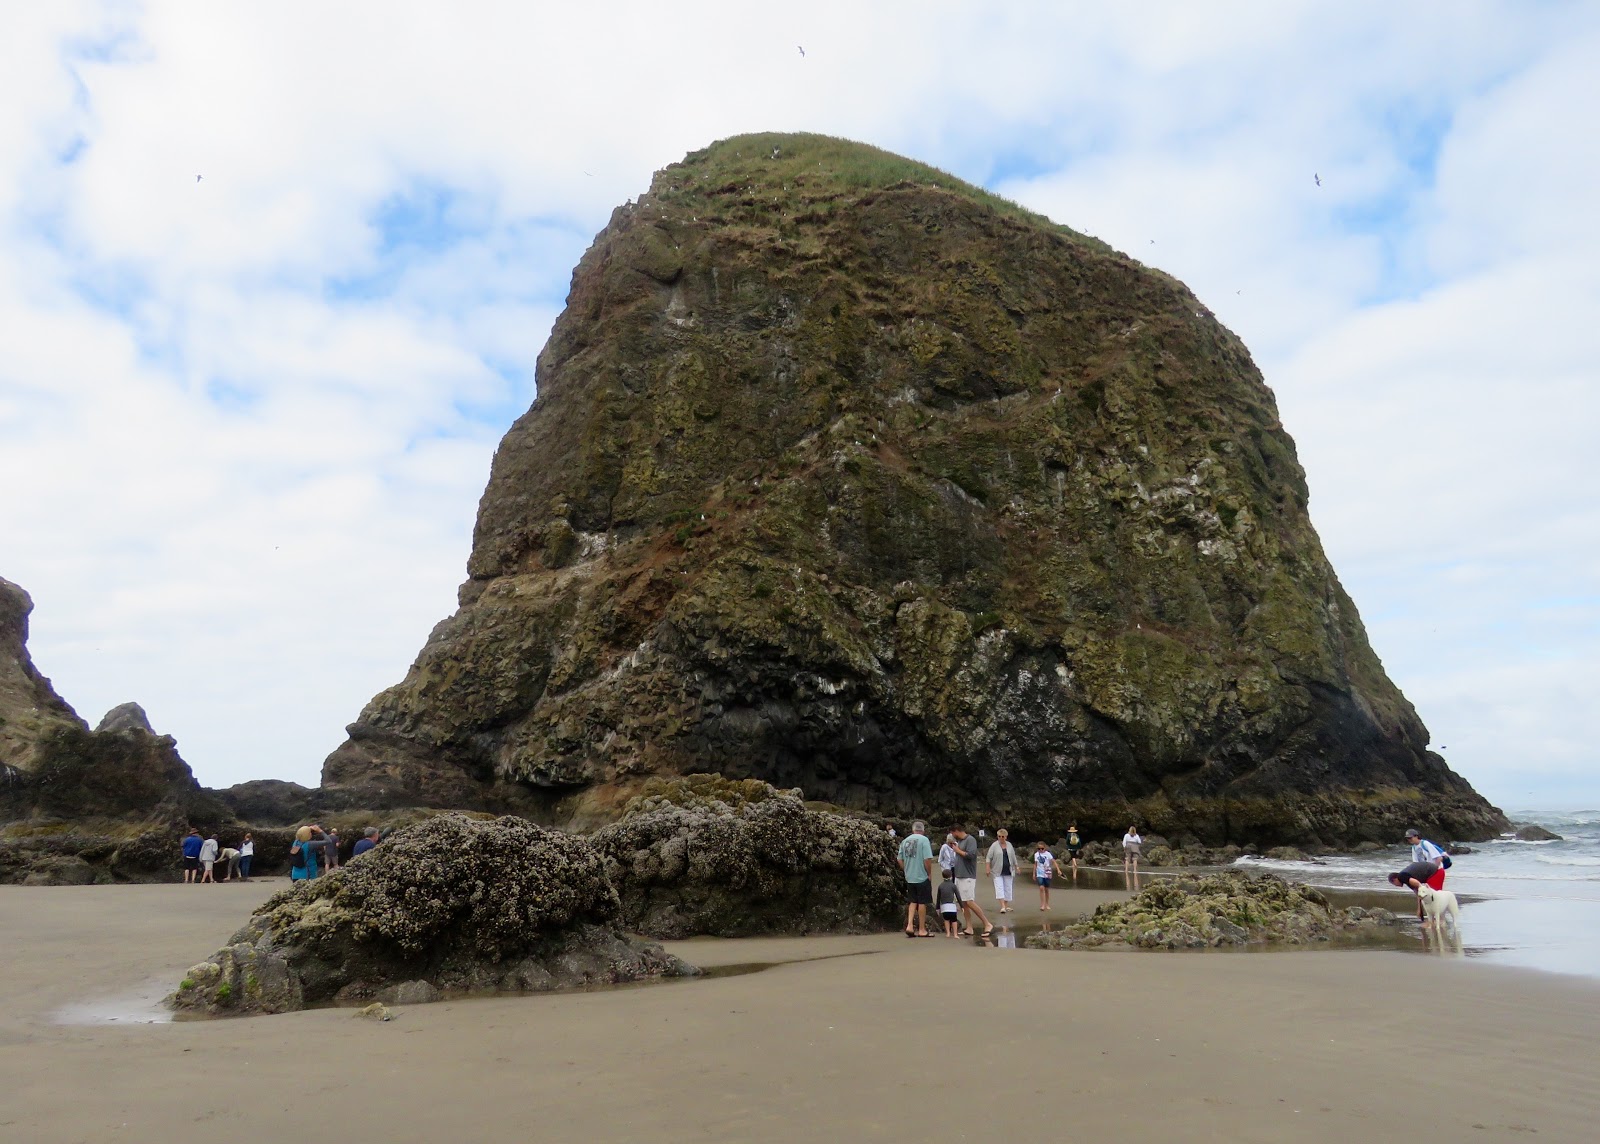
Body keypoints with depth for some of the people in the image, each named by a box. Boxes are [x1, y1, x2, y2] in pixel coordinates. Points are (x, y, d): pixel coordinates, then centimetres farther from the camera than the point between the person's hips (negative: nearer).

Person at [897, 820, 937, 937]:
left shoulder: (905, 841, 7)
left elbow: (900, 860, 10)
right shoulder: (923, 840, -9)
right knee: (922, 903, 4)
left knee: (912, 902, 15)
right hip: (922, 877, -5)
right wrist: (929, 873, -6)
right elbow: (928, 859, -17)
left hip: (909, 878, 5)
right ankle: (922, 930, 10)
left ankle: (909, 925, 3)